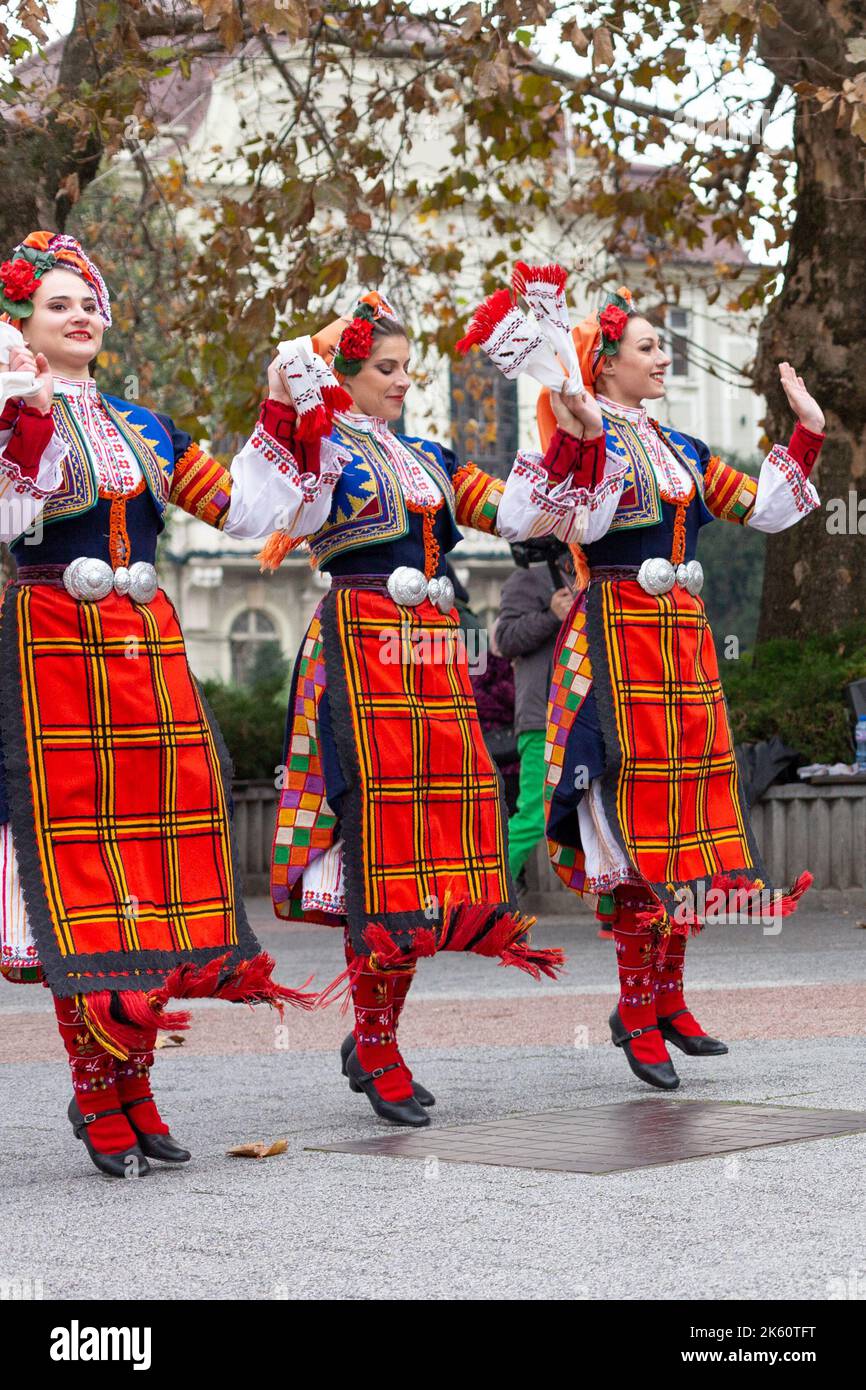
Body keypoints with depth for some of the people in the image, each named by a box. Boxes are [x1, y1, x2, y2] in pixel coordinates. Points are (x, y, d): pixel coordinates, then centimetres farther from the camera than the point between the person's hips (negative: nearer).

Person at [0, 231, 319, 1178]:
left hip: (149, 652, 5)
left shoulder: (143, 430, 18)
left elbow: (242, 509, 14)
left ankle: (130, 1085, 12)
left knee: (159, 840, 2)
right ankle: (97, 1099, -1)